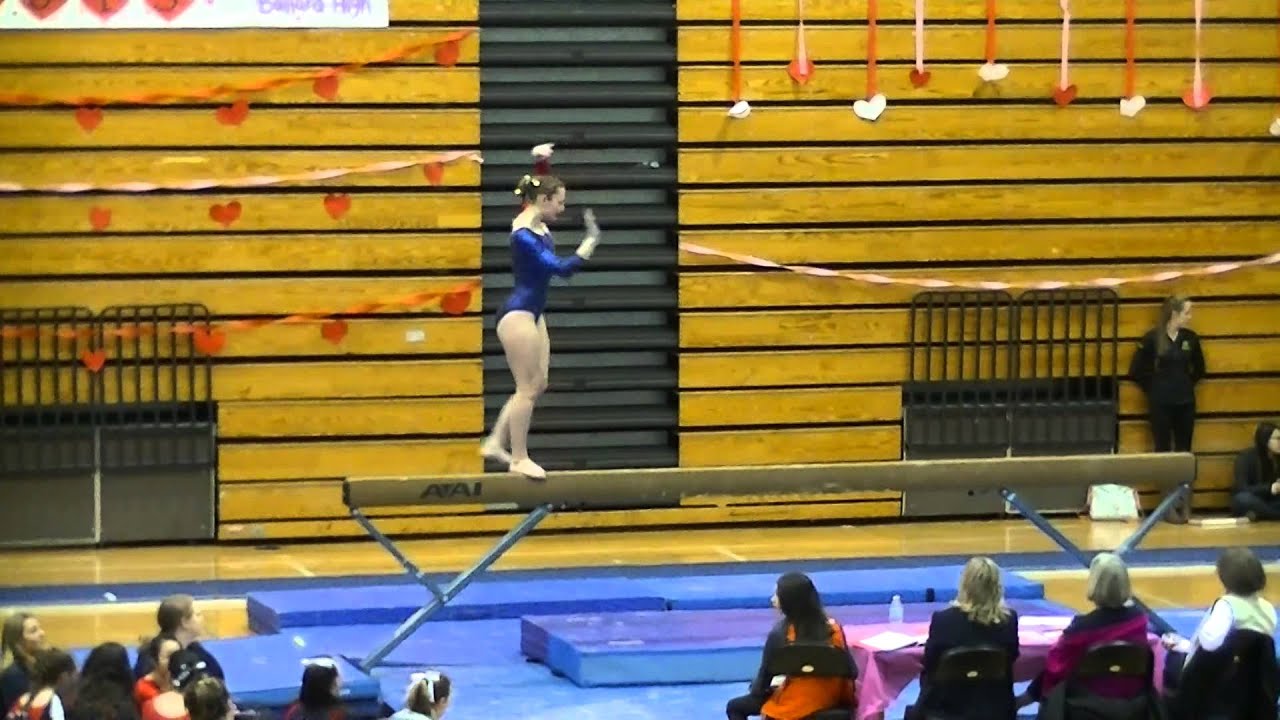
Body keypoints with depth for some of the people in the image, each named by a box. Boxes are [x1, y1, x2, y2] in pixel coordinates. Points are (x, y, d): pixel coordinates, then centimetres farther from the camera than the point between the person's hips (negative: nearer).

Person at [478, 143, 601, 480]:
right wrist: (591, 241, -26)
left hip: (533, 313, 10)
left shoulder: (538, 224, 4)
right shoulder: (523, 235, -21)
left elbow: (541, 182, 18)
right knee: (528, 388, -4)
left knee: (537, 385, 12)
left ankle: (495, 443, 17)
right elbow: (560, 267, -26)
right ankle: (519, 459, 3)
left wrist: (542, 160, 0)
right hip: (518, 314, -10)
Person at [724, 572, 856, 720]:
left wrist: (755, 691, 12)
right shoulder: (833, 628, -6)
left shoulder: (779, 633, -17)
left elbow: (766, 673, -9)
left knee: (735, 707, 16)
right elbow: (852, 672, -3)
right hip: (831, 701, 6)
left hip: (796, 705, -6)